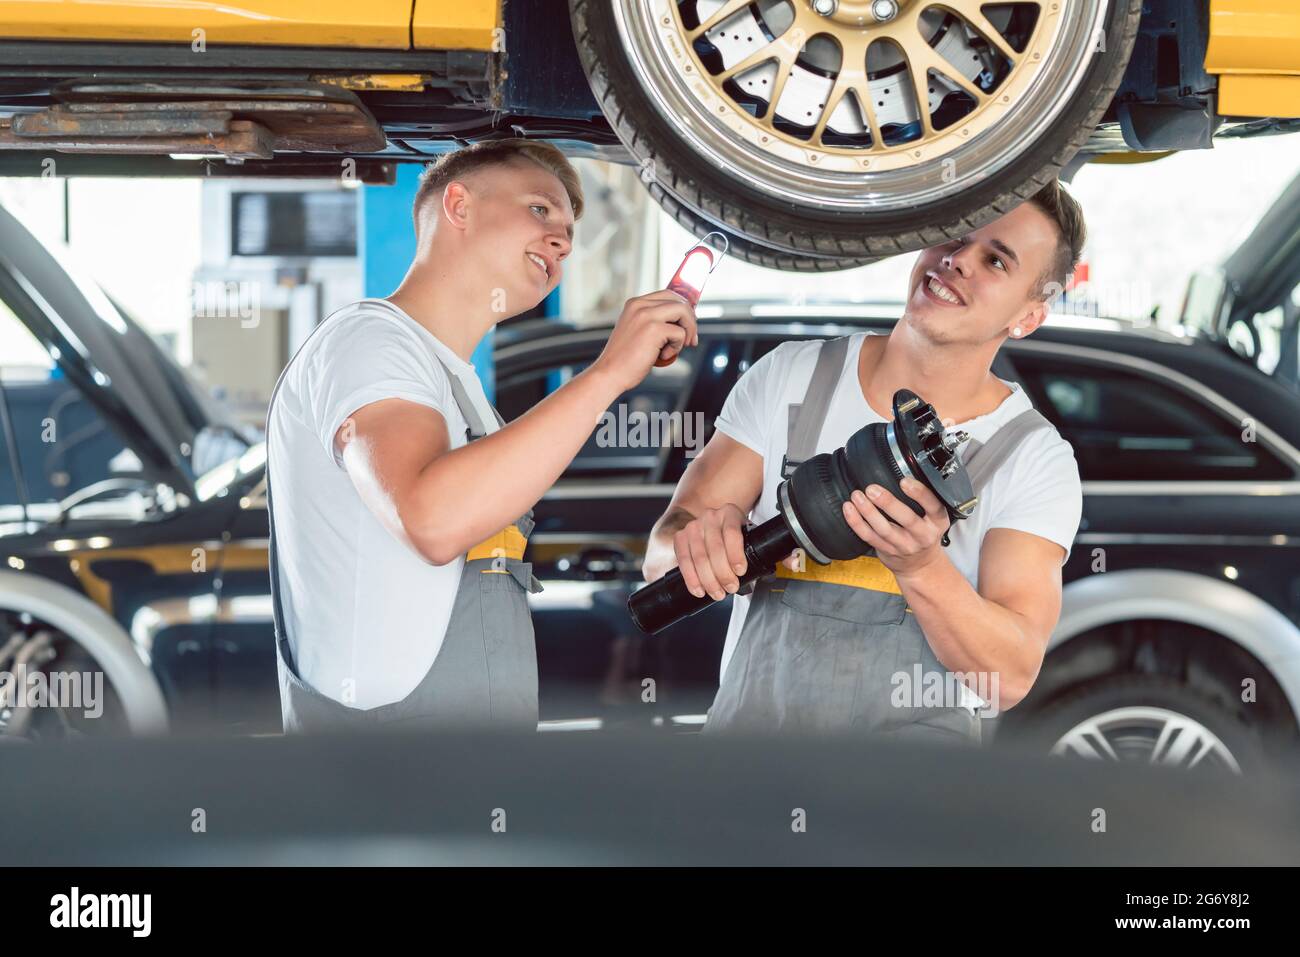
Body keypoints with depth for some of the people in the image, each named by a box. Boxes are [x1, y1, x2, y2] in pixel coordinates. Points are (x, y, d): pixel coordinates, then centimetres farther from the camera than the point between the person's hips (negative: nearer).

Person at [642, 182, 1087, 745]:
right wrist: (700, 540, -17)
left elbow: (1011, 676, -8)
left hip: (918, 730, -3)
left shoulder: (1037, 458, 0)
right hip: (746, 721, 4)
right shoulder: (788, 377, 7)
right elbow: (662, 556, 6)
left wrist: (920, 568, -25)